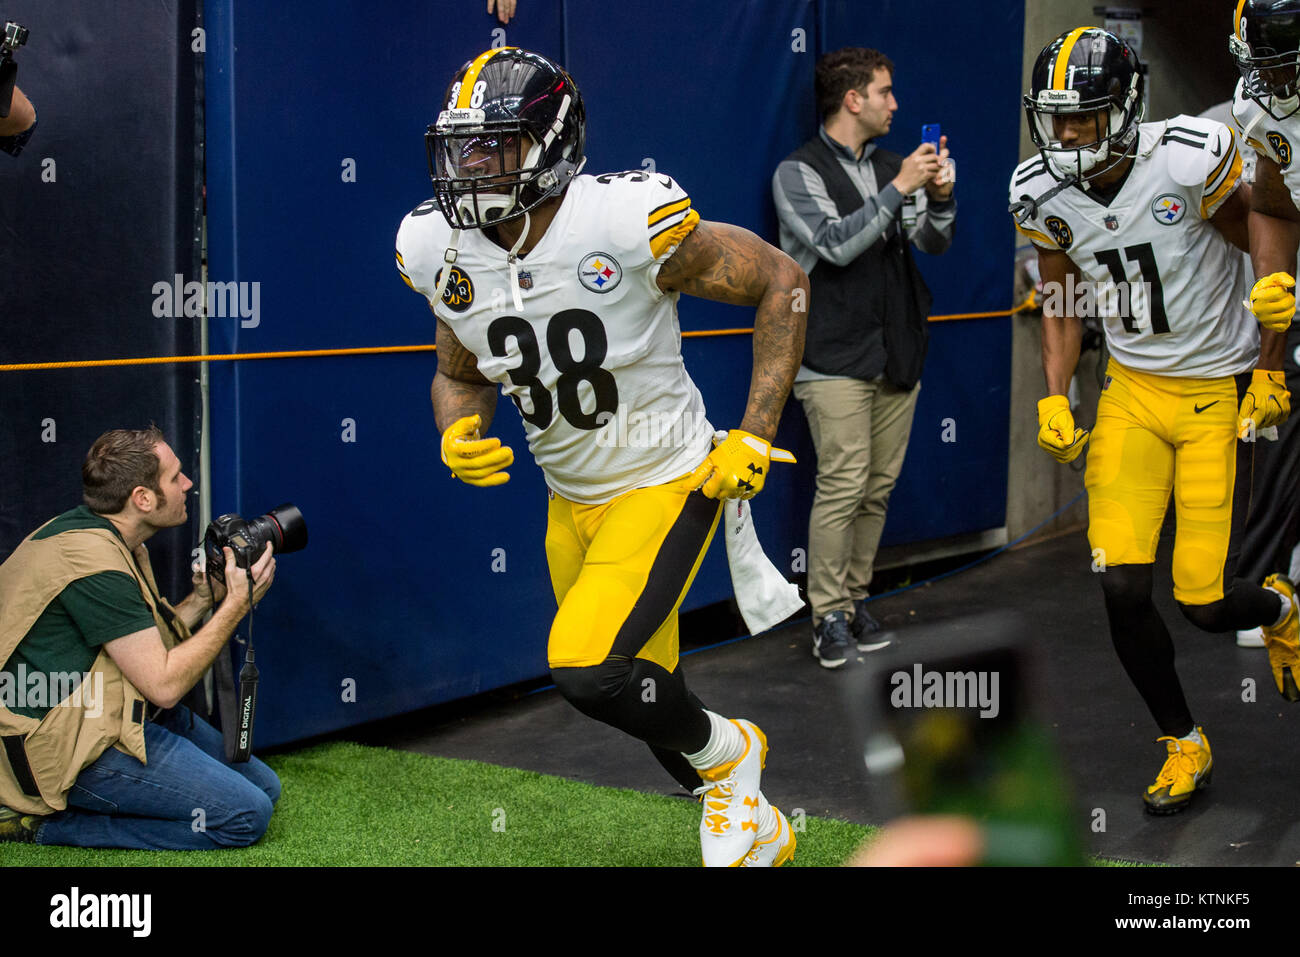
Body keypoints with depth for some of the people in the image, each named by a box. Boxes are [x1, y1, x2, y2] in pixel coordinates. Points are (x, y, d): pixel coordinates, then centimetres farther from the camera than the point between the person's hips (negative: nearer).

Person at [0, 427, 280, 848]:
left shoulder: (86, 530, 9)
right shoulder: (95, 565, -23)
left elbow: (142, 648, 15)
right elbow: (163, 684, -21)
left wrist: (202, 599, 4)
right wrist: (237, 605, -14)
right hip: (69, 747, -11)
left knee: (264, 786, 11)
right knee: (245, 814, -15)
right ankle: (46, 824, -7)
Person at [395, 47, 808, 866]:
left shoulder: (628, 223, -25)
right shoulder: (445, 253, -7)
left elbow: (781, 283, -13)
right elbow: (460, 377, 11)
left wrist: (756, 436, -14)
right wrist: (457, 438, -13)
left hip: (666, 483, -6)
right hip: (573, 500, 6)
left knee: (586, 668, -22)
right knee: (647, 694, 15)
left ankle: (726, 752, 8)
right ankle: (757, 832, 41)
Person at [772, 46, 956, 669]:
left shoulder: (891, 167, 14)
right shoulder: (799, 172, -4)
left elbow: (934, 243, 14)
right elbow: (835, 244, -17)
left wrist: (941, 197, -6)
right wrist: (898, 189, -19)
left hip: (896, 356, 6)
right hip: (836, 360, -6)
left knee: (880, 485, 7)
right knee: (843, 486, -11)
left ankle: (855, 599, 17)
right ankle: (828, 616, -3)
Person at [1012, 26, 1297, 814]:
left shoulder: (1191, 162, -21)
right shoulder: (1044, 195, -5)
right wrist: (1055, 402, 0)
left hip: (1219, 392, -4)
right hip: (1132, 392, 4)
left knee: (1205, 601, -7)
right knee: (1123, 589, -8)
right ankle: (1184, 744, 15)